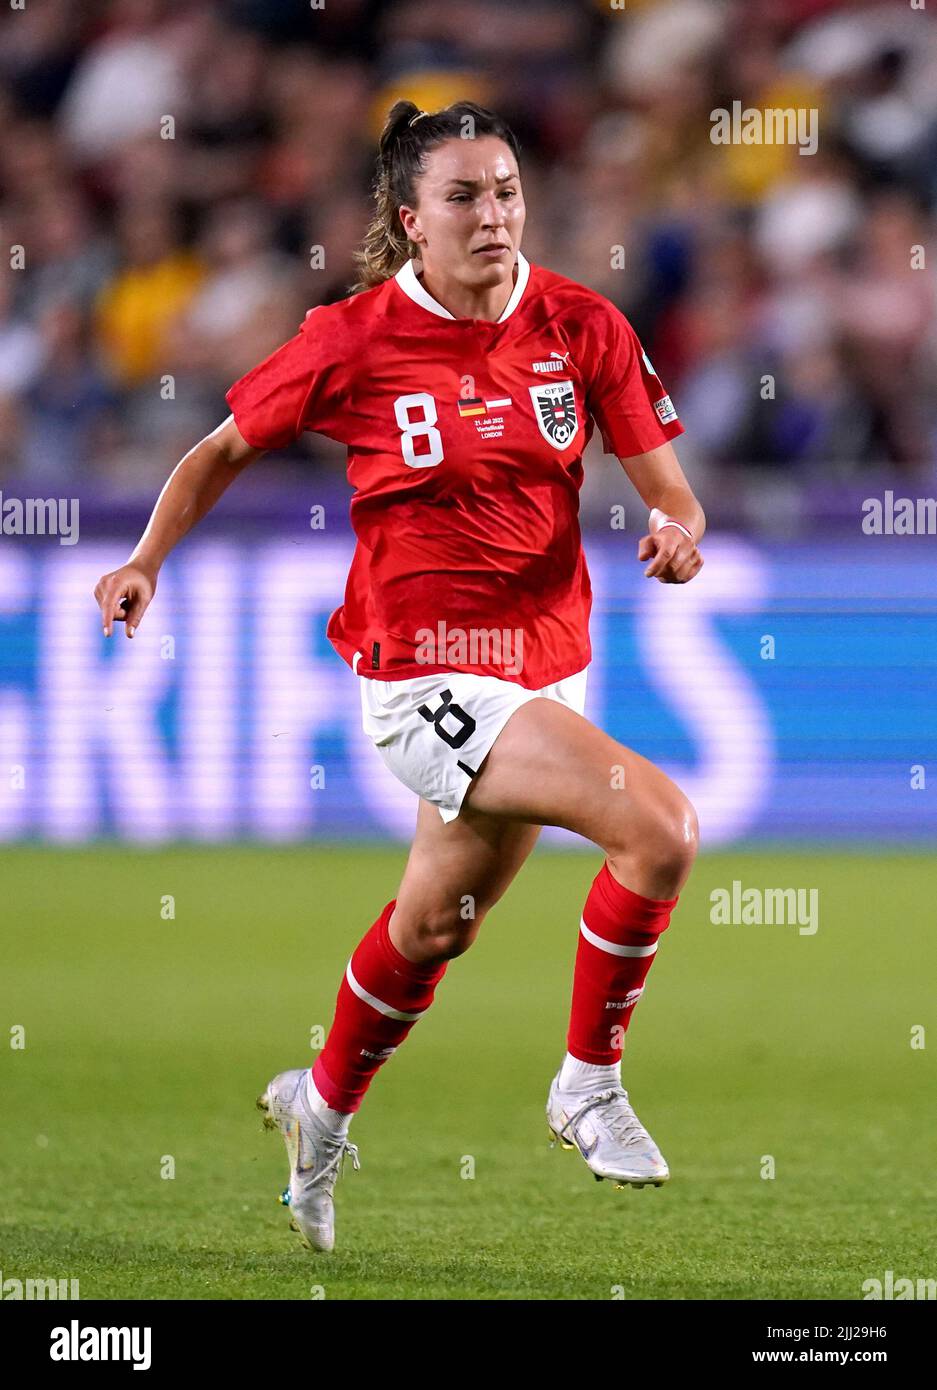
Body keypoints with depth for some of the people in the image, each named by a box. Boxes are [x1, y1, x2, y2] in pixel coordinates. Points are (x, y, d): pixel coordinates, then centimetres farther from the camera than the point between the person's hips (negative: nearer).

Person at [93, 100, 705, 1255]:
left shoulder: (581, 326, -2)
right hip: (420, 671, -5)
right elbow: (228, 447, 5)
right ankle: (589, 1084, -5)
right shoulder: (354, 340, -10)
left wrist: (678, 530, -20)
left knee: (438, 920, 22)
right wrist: (148, 561, -6)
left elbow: (664, 481, 2)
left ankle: (323, 1111, 48)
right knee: (659, 825, -23)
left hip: (543, 669, 5)